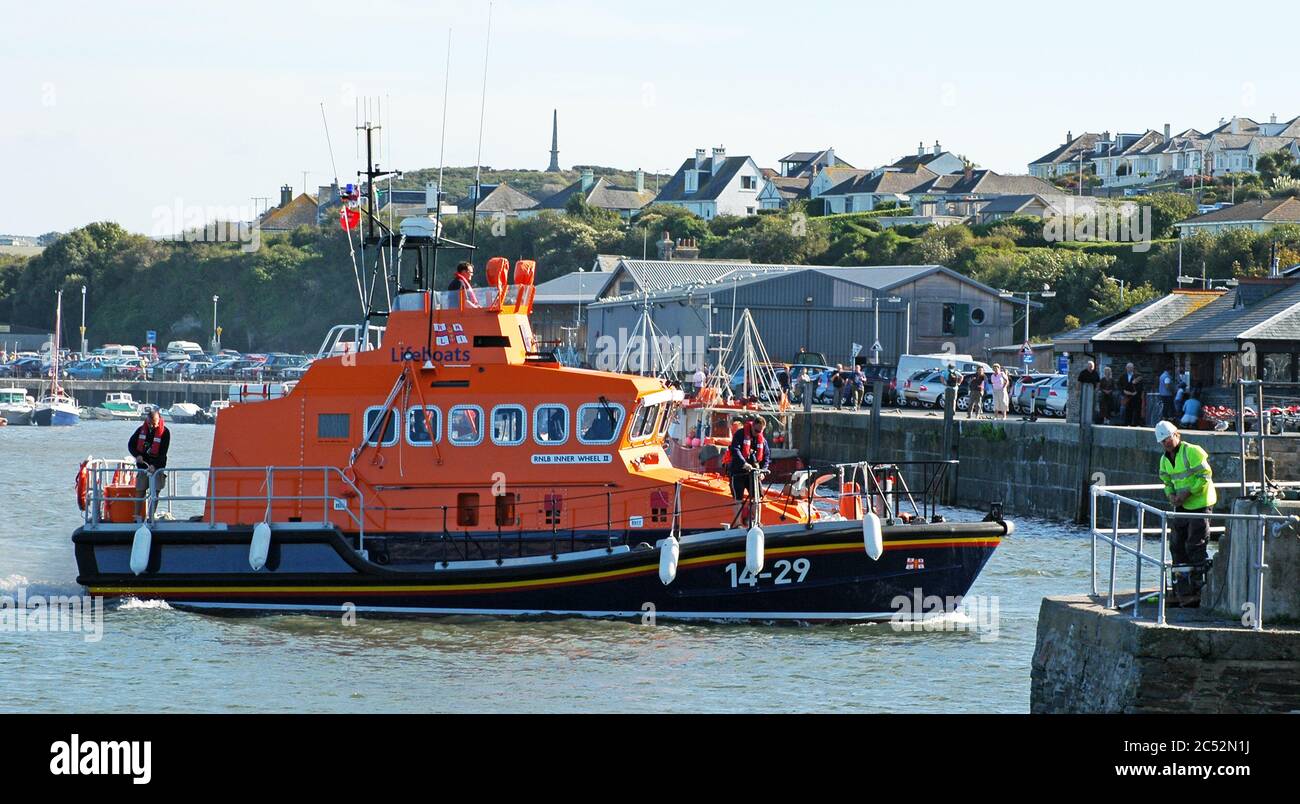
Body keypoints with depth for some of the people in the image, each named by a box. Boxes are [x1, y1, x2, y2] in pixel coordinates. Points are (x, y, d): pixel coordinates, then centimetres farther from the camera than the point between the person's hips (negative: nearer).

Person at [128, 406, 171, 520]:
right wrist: (137, 455, -11)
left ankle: (150, 517, -1)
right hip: (143, 466, 3)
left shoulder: (165, 432, -9)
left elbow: (163, 453, -13)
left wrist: (154, 465, -25)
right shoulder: (141, 430, 1)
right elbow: (131, 445, 8)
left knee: (155, 493, -5)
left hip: (157, 467, -3)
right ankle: (138, 517, 6)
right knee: (140, 492, 1)